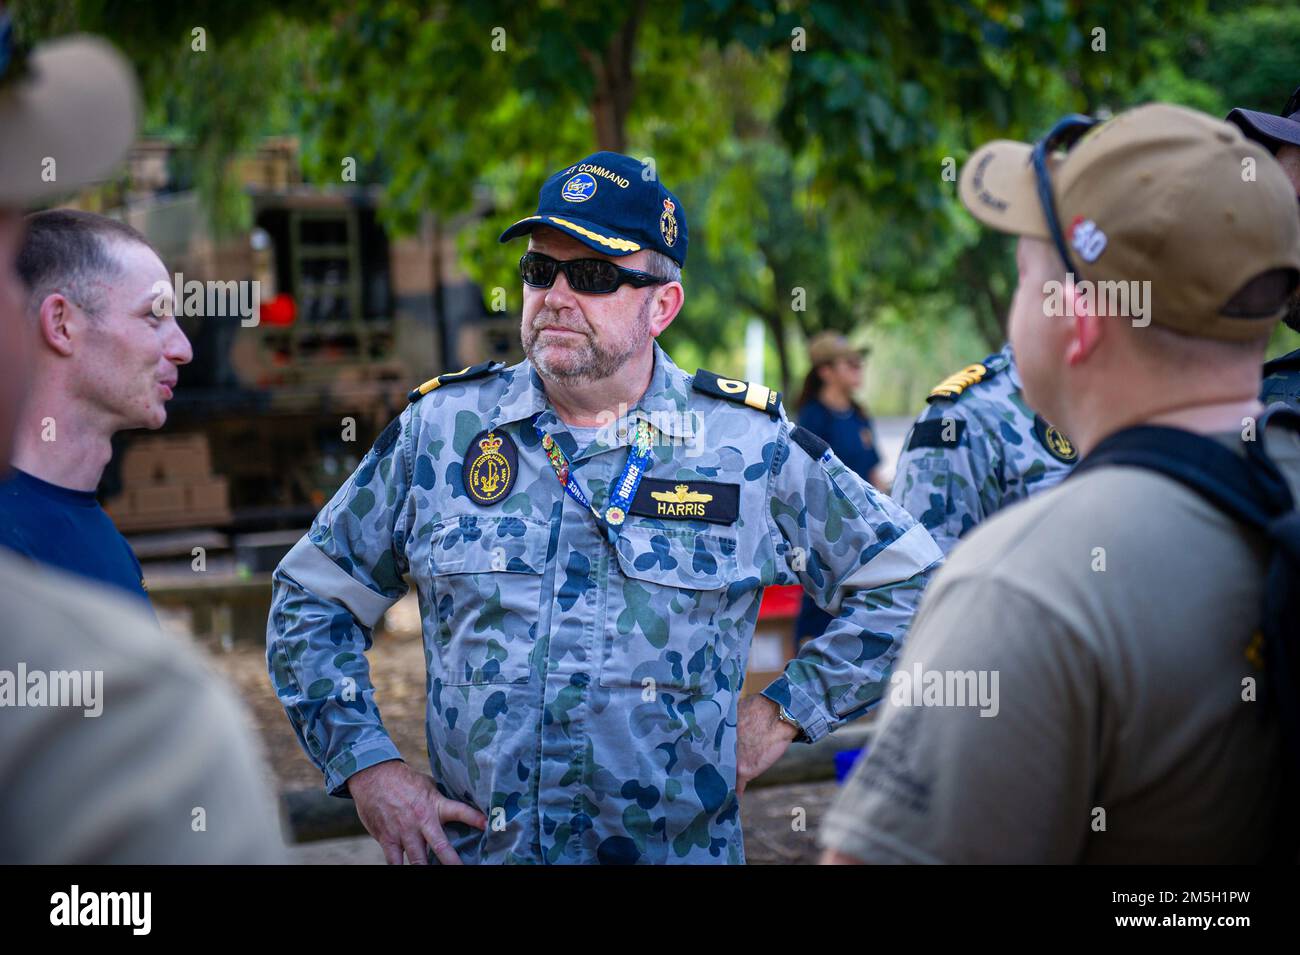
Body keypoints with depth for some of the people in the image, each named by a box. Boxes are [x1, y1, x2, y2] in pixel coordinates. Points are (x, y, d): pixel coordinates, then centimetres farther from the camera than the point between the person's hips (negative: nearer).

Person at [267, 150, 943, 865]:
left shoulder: (752, 445, -4)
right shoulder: (441, 428, 0)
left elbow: (905, 582, 4)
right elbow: (311, 600, 7)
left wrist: (781, 715, -3)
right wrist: (369, 770, -4)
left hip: (675, 848, -1)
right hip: (469, 844, 1)